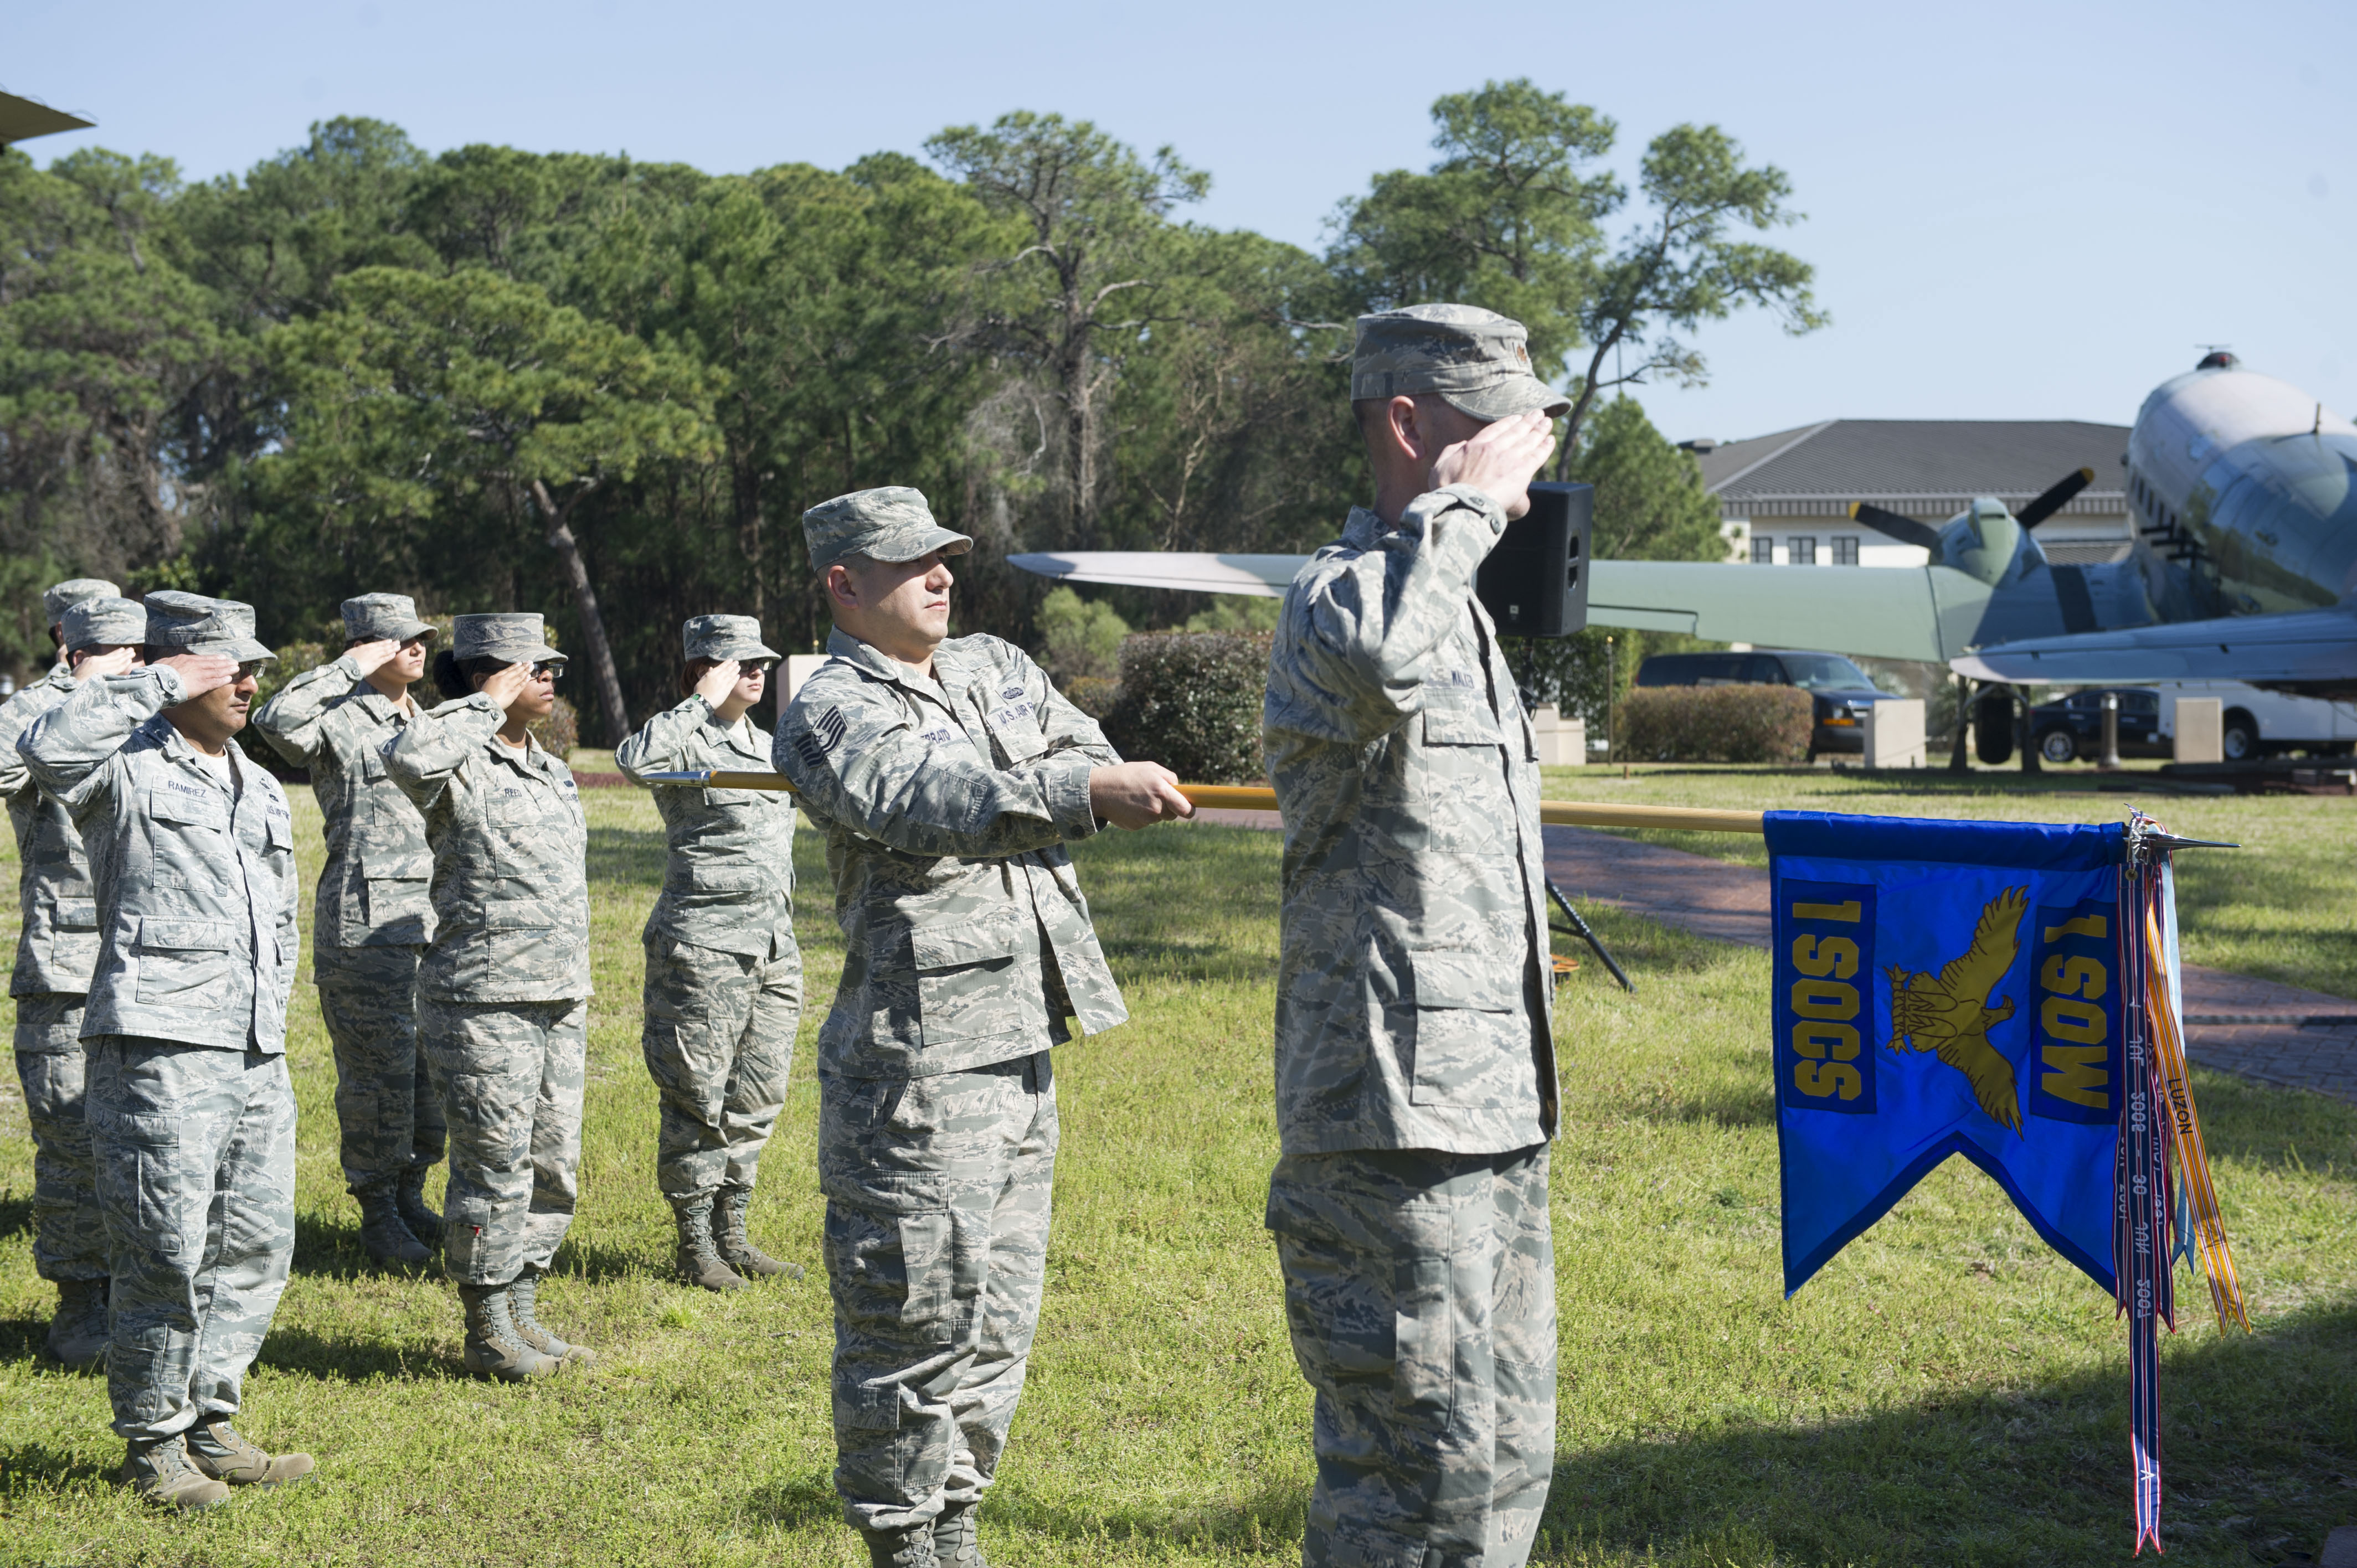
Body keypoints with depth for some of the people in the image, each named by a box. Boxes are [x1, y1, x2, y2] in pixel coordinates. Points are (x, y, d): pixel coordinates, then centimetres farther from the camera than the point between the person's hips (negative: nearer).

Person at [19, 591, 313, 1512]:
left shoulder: (263, 793, 20)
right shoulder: (125, 765, -3)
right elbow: (47, 748, -27)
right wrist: (163, 681, -18)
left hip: (256, 1058, 8)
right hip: (160, 1052, -8)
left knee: (253, 1250, 10)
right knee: (167, 1258, -5)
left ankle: (209, 1429, 22)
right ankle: (154, 1449, 8)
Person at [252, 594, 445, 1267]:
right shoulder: (340, 720, -8)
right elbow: (277, 719, -31)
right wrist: (351, 669, -22)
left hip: (434, 916, 8)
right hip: (365, 918, -7)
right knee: (379, 1072, -3)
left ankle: (410, 1192, 24)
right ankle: (377, 1212, 8)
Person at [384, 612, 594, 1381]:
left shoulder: (554, 773, 16)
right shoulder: (460, 769, -10)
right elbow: (407, 756, -36)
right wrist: (492, 705, -22)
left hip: (557, 1003, 8)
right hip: (483, 1005, -8)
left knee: (552, 1167, 11)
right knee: (495, 1171, -3)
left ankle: (522, 1316, 23)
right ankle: (486, 1334, 7)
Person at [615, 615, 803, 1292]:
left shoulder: (767, 745, 16)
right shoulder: (687, 741, -9)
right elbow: (634, 759, -32)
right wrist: (705, 702, -24)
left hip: (774, 944, 8)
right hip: (703, 942, -8)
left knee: (756, 1097, 11)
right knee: (698, 1097, -2)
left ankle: (733, 1234, 20)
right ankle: (695, 1243, 7)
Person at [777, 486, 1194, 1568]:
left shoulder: (998, 668, 17)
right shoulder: (829, 715, -8)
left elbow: (1085, 756, 9)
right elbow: (938, 809, -24)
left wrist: (995, 787, -9)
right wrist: (1086, 792, -36)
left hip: (1023, 1048, 8)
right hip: (918, 1067, -8)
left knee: (996, 1318, 14)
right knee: (917, 1318, -3)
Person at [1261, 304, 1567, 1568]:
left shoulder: (1461, 610, 20)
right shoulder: (1336, 595, -11)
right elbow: (1378, 662, -40)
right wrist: (1468, 504, -22)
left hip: (1494, 1119, 9)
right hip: (1393, 1127, -9)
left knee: (1507, 1452, 14)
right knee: (1418, 1466, -8)